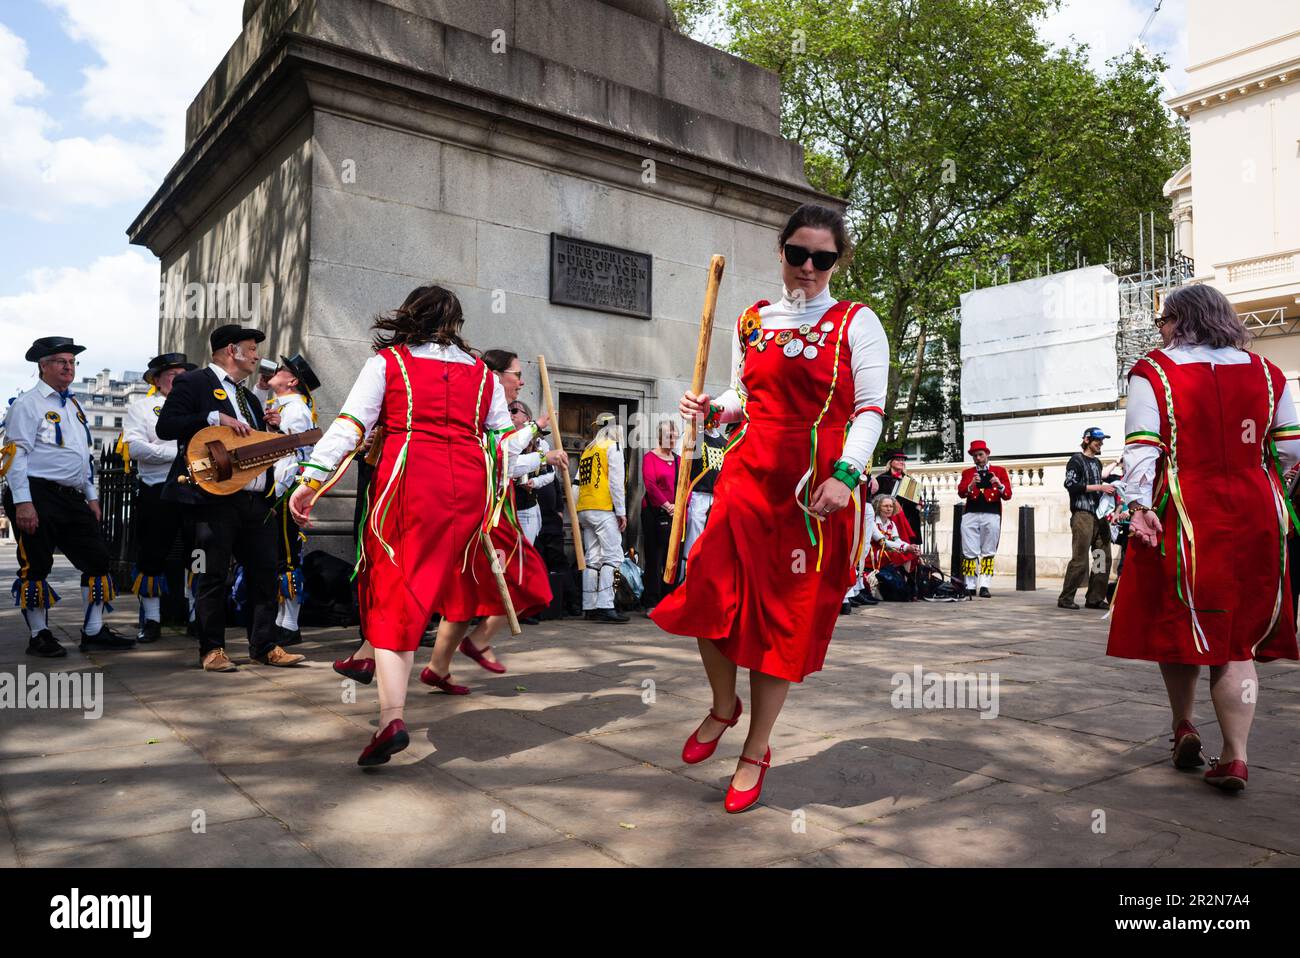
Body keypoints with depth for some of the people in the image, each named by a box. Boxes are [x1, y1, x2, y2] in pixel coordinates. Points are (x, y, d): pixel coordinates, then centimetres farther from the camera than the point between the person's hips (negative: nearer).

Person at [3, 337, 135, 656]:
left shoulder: (74, 406, 19)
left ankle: (94, 632, 10)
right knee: (35, 567, 0)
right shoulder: (28, 404, -4)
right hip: (37, 495, -7)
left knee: (97, 559, 4)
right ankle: (40, 637, 11)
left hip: (71, 497, 8)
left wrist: (92, 496, 19)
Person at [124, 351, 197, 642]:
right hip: (158, 491, -3)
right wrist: (178, 454, -13)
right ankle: (151, 621, 13)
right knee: (152, 557, 2)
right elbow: (135, 447, -8)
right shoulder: (141, 407, 7)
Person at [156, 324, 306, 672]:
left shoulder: (248, 396, 25)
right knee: (213, 575, 0)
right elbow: (165, 427, -11)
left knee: (265, 574, 7)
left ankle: (264, 646, 16)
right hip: (214, 496, -7)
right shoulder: (194, 382, 1)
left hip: (257, 499, 7)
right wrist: (216, 418, -17)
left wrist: (273, 428, 10)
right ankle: (212, 650, 11)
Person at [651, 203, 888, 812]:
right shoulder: (752, 321, 14)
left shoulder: (856, 323, 1)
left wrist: (844, 475, -18)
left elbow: (870, 410, -4)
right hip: (749, 471, 3)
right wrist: (712, 409, -1)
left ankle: (756, 751, 19)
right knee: (711, 594, -8)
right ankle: (724, 707, 24)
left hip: (818, 482, -3)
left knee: (785, 615, 2)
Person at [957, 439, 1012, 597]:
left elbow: (1007, 495, 5)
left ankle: (984, 586, -3)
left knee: (988, 552, -2)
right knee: (969, 552, -1)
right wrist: (971, 485, -19)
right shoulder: (967, 473, 14)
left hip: (991, 515, -1)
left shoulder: (999, 471, 11)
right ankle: (970, 586, 4)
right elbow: (961, 492, 0)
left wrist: (1000, 485, -15)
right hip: (970, 515, 1)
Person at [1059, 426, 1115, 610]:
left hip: (1099, 515, 8)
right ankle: (1066, 598, -3)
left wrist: (1108, 489, 10)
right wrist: (1099, 487, -15)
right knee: (1080, 559, -10)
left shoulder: (1097, 462, 22)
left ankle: (1095, 598, 11)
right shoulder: (1076, 461, -2)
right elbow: (1071, 485, -13)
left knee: (1103, 558, 3)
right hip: (1082, 514, -8)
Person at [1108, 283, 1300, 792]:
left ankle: (1184, 727, 21)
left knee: (1178, 618, 13)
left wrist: (1139, 506, -13)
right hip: (1256, 518, 3)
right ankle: (1235, 755, 1)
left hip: (1184, 515, -3)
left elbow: (1142, 446, -12)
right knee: (1238, 633, 6)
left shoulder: (1152, 371, -2)